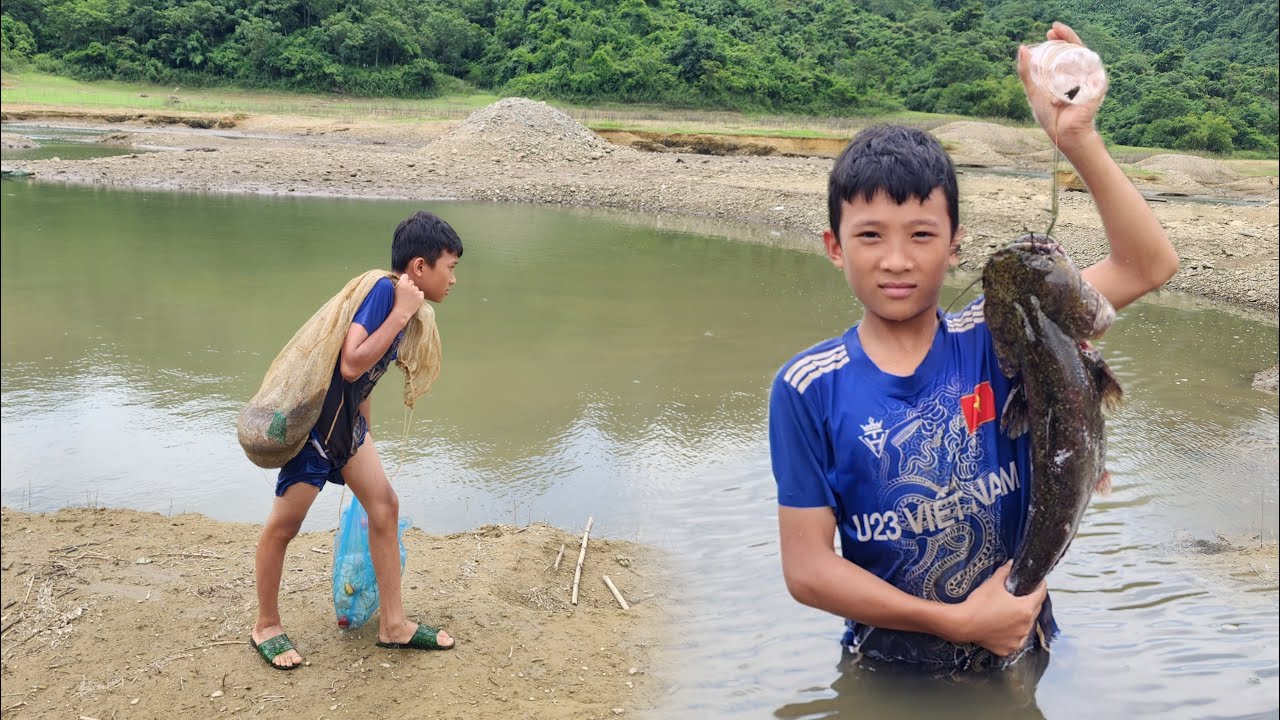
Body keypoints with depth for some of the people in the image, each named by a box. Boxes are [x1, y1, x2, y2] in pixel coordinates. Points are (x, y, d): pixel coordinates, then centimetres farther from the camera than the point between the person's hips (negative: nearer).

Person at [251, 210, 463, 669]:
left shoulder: (399, 303, 6)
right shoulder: (383, 290, -22)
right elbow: (351, 365, -33)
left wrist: (362, 433, 26)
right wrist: (400, 315, -28)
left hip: (345, 420, 10)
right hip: (313, 420, -10)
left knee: (385, 506, 8)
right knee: (284, 524, 5)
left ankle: (393, 625, 17)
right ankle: (266, 627, 24)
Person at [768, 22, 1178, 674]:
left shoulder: (998, 336, -13)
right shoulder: (809, 388, -18)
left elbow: (1147, 267, -18)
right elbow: (807, 567, -17)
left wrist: (1075, 137, -28)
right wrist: (957, 622, -20)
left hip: (1019, 651, 2)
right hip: (889, 666, -1)